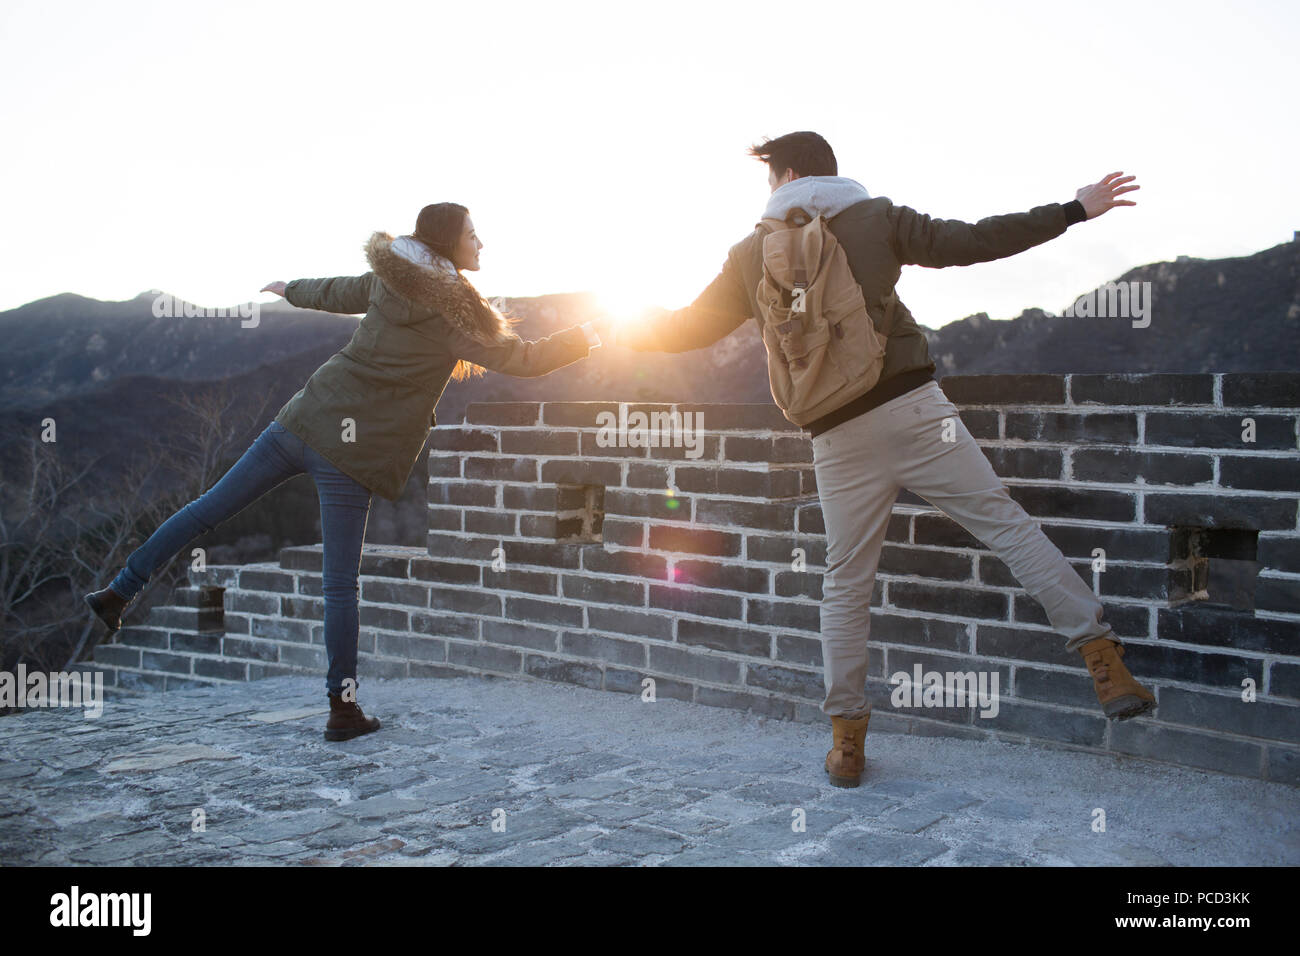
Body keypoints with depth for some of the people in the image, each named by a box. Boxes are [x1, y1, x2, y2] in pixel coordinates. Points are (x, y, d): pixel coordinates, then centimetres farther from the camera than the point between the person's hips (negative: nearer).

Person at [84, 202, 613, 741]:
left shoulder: (389, 281, 10)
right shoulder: (453, 312, -7)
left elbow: (332, 293, 28)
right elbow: (524, 360, -6)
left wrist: (290, 289, 49)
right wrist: (588, 335, 7)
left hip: (306, 418, 6)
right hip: (354, 453, -6)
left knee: (211, 506, 15)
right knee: (340, 584, 0)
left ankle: (121, 590, 22)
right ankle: (342, 710, 8)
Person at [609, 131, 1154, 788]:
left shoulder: (753, 252, 13)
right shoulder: (875, 218, 9)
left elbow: (694, 326, 21)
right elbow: (969, 242, 2)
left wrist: (630, 336, 40)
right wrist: (1074, 210, 9)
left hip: (838, 438, 1)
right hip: (912, 407, -1)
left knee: (845, 585, 10)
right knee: (1006, 524, 2)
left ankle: (846, 740, 14)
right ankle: (1103, 662, -5)